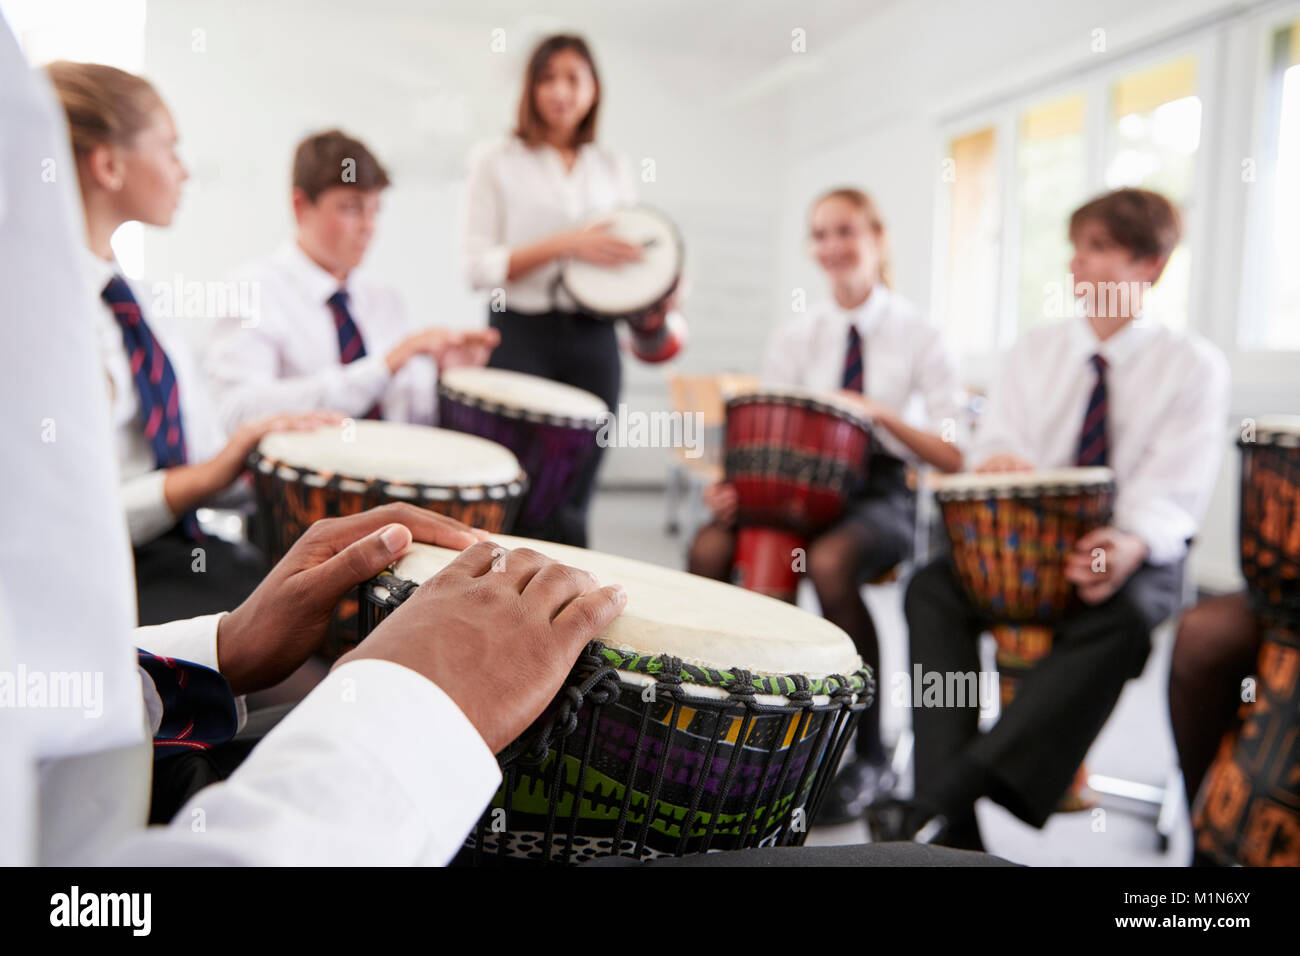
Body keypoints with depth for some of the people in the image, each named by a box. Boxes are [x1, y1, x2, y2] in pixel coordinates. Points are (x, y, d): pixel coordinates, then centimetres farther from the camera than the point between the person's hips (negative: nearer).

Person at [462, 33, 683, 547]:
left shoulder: (614, 169, 14)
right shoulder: (497, 161, 4)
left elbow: (628, 256, 18)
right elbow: (479, 267, -5)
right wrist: (564, 244, -16)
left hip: (594, 343, 3)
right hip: (521, 336, -3)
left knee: (572, 501, 6)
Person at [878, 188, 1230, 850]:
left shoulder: (1194, 365, 1)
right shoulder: (1034, 352, 13)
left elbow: (1175, 491, -11)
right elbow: (995, 444, 5)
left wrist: (1130, 546, -33)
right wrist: (998, 458, -22)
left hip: (1136, 554, -3)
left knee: (1124, 615, -38)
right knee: (932, 588, -26)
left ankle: (944, 797, -41)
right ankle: (951, 831, -34)